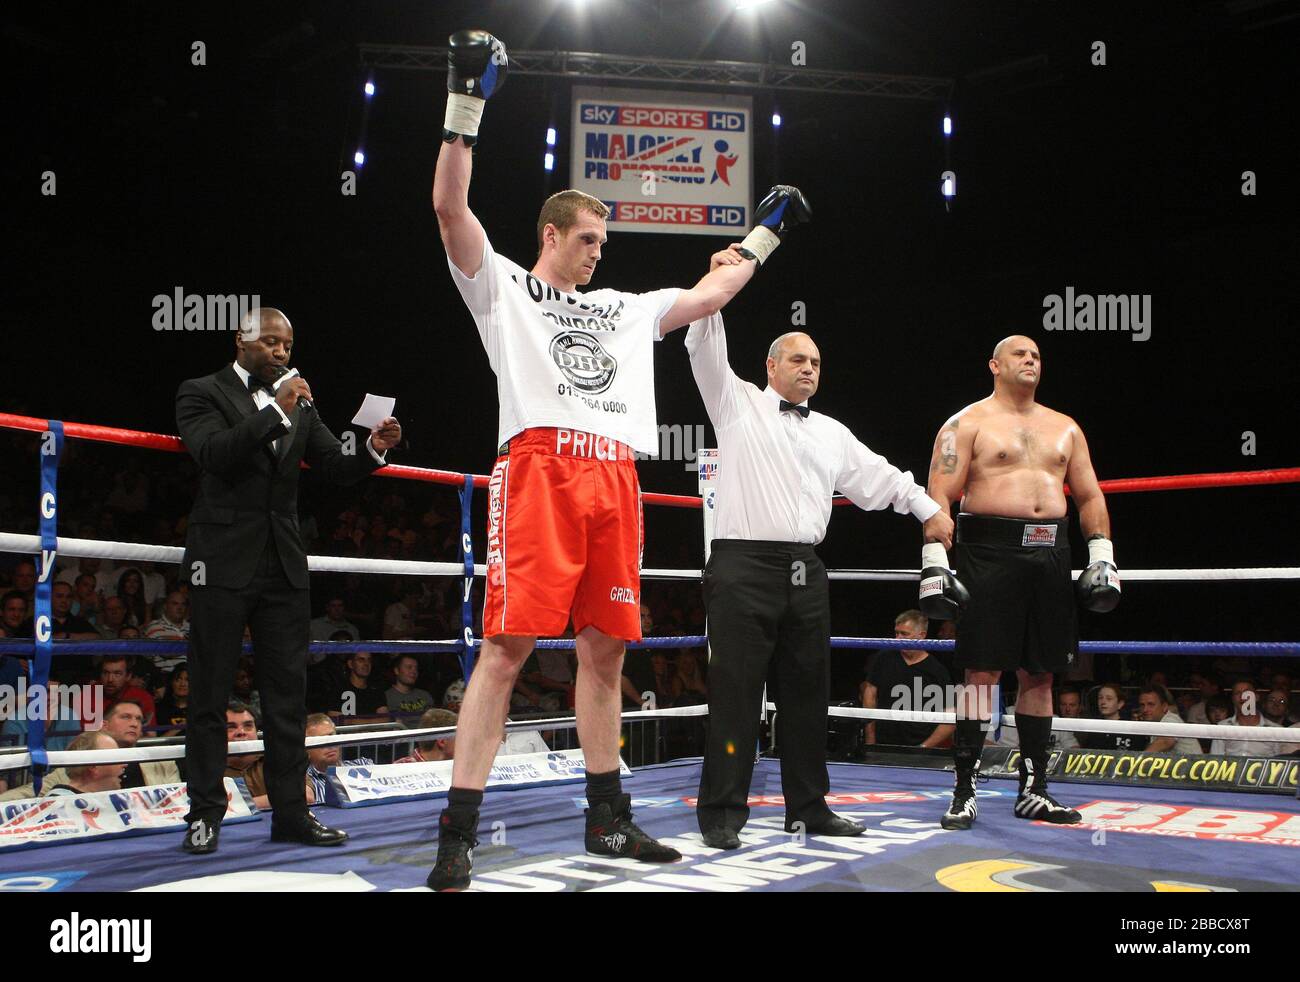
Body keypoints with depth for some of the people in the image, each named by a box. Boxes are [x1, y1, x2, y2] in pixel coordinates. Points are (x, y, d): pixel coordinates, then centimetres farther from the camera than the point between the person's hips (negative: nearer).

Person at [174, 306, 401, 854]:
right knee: (209, 694, 2)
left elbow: (337, 470, 9)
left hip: (284, 565, 4)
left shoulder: (300, 404, 14)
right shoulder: (202, 393, 2)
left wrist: (374, 450, -11)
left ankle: (290, 812, 11)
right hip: (224, 562, -4)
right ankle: (205, 813, 10)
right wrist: (275, 411, -20)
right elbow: (214, 454, -15)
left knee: (288, 694, 5)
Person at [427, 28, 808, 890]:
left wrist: (765, 234, 39)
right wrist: (466, 104, -5)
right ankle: (458, 836, -9)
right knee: (507, 648, -12)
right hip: (540, 466, -6)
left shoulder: (626, 307, 30)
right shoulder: (503, 286, 14)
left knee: (605, 652, 8)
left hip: (614, 480, 6)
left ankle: (609, 820, 19)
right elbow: (451, 208, 2)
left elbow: (705, 298, 36)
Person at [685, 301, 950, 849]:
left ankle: (809, 807, 18)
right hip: (744, 567, -6)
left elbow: (878, 476, 25)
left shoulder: (831, 433, 23)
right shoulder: (740, 404, 8)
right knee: (736, 691, -7)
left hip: (805, 572, 6)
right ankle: (722, 813, -1)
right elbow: (706, 352, -5)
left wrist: (928, 509, 21)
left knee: (808, 691, 9)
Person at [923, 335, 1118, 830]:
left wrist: (1102, 556, 8)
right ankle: (964, 790, -1)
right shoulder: (967, 424, 2)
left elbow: (1089, 496, 19)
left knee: (1040, 673, 7)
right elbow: (939, 497, -5)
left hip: (1050, 555, 5)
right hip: (989, 551, -5)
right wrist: (934, 563, -14)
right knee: (982, 669, -7)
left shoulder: (1065, 429, 18)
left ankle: (1033, 790, 15)